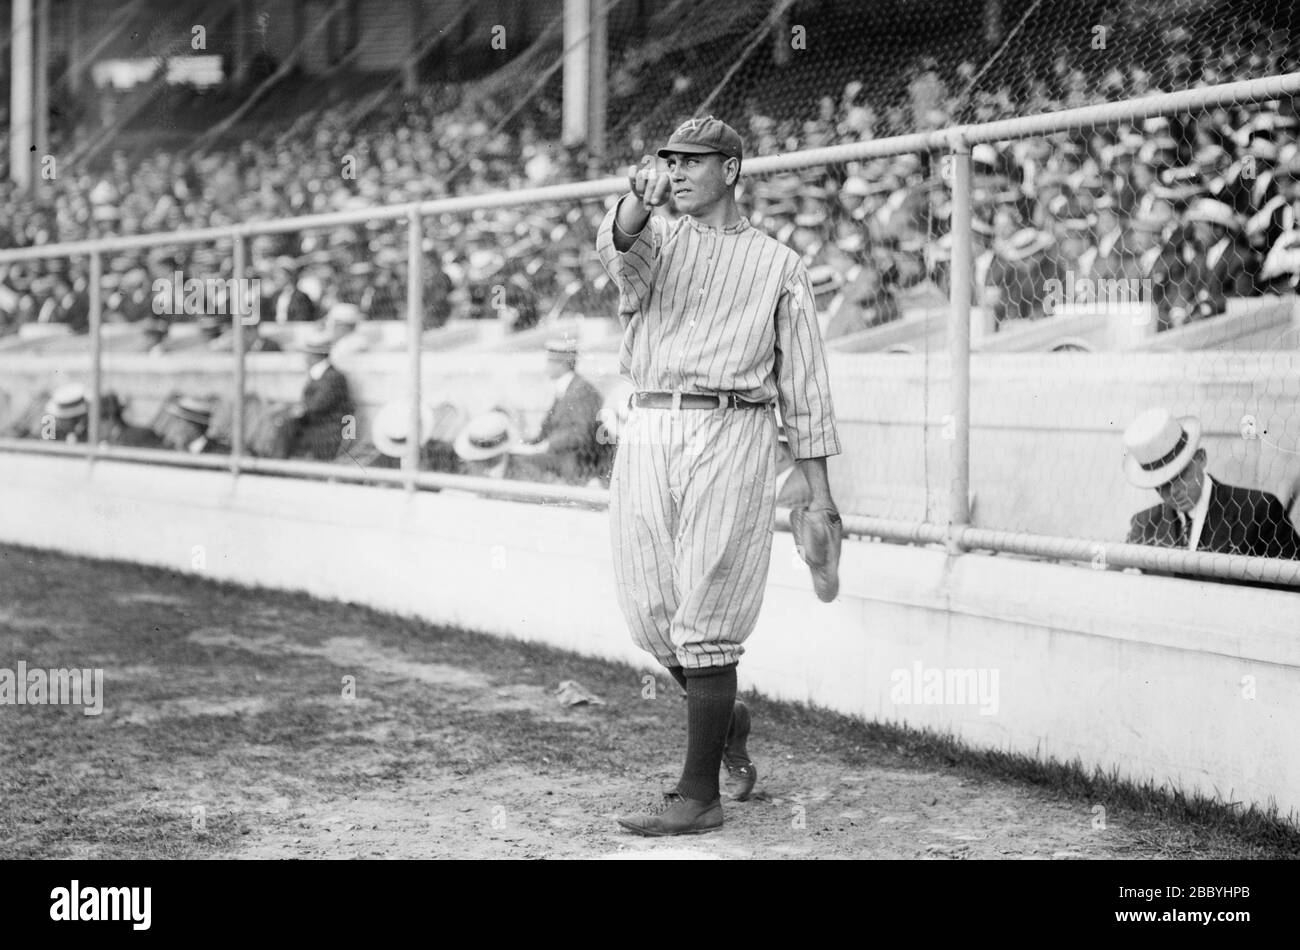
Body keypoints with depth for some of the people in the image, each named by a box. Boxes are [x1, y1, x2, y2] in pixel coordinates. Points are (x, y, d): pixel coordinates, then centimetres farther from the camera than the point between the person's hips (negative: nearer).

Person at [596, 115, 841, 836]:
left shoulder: (779, 266, 11)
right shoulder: (655, 240, 16)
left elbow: (803, 384, 8)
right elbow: (618, 248, -11)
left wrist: (820, 495, 3)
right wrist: (638, 200, -35)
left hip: (729, 435, -3)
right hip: (646, 432, 4)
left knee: (704, 621, -8)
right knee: (649, 614, 5)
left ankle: (700, 795, -3)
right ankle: (724, 718, 32)